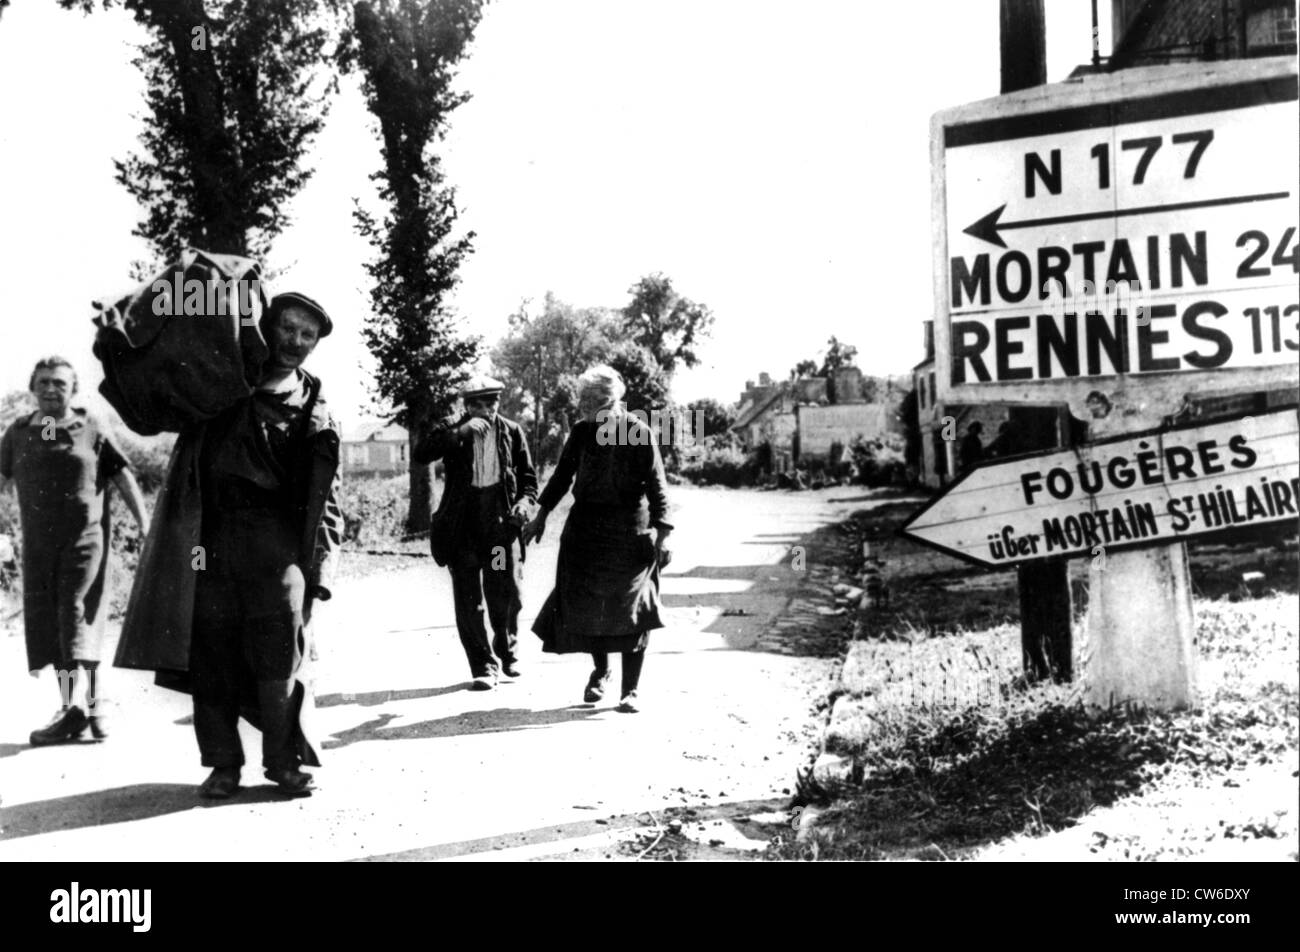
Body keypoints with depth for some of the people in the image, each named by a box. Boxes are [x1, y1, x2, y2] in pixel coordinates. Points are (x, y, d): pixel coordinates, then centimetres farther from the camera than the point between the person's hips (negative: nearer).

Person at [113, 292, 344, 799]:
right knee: (211, 652, 0)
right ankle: (223, 763, 11)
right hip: (210, 534, 1)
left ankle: (285, 761, 6)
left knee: (279, 653, -7)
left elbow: (325, 500, 11)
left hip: (276, 538, -1)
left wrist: (318, 569, 2)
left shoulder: (313, 411, 13)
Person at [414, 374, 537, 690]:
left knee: (506, 594, 4)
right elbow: (420, 453, -16)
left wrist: (526, 501, -6)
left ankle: (507, 650, 32)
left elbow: (528, 475, 13)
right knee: (468, 600, -2)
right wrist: (461, 433, -23)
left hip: (500, 519, 1)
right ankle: (483, 666, 8)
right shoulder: (452, 429, 1)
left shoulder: (511, 431, 5)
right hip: (463, 524, -1)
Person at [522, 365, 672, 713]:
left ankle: (631, 689, 7)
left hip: (630, 532, -4)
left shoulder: (641, 435, -9)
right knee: (585, 605, 4)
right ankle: (600, 670, 28)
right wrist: (541, 515, 13)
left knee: (630, 609, -2)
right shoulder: (581, 433, 2)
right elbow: (562, 476, 14)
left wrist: (661, 533, -15)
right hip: (585, 530, 4)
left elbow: (656, 487, -8)